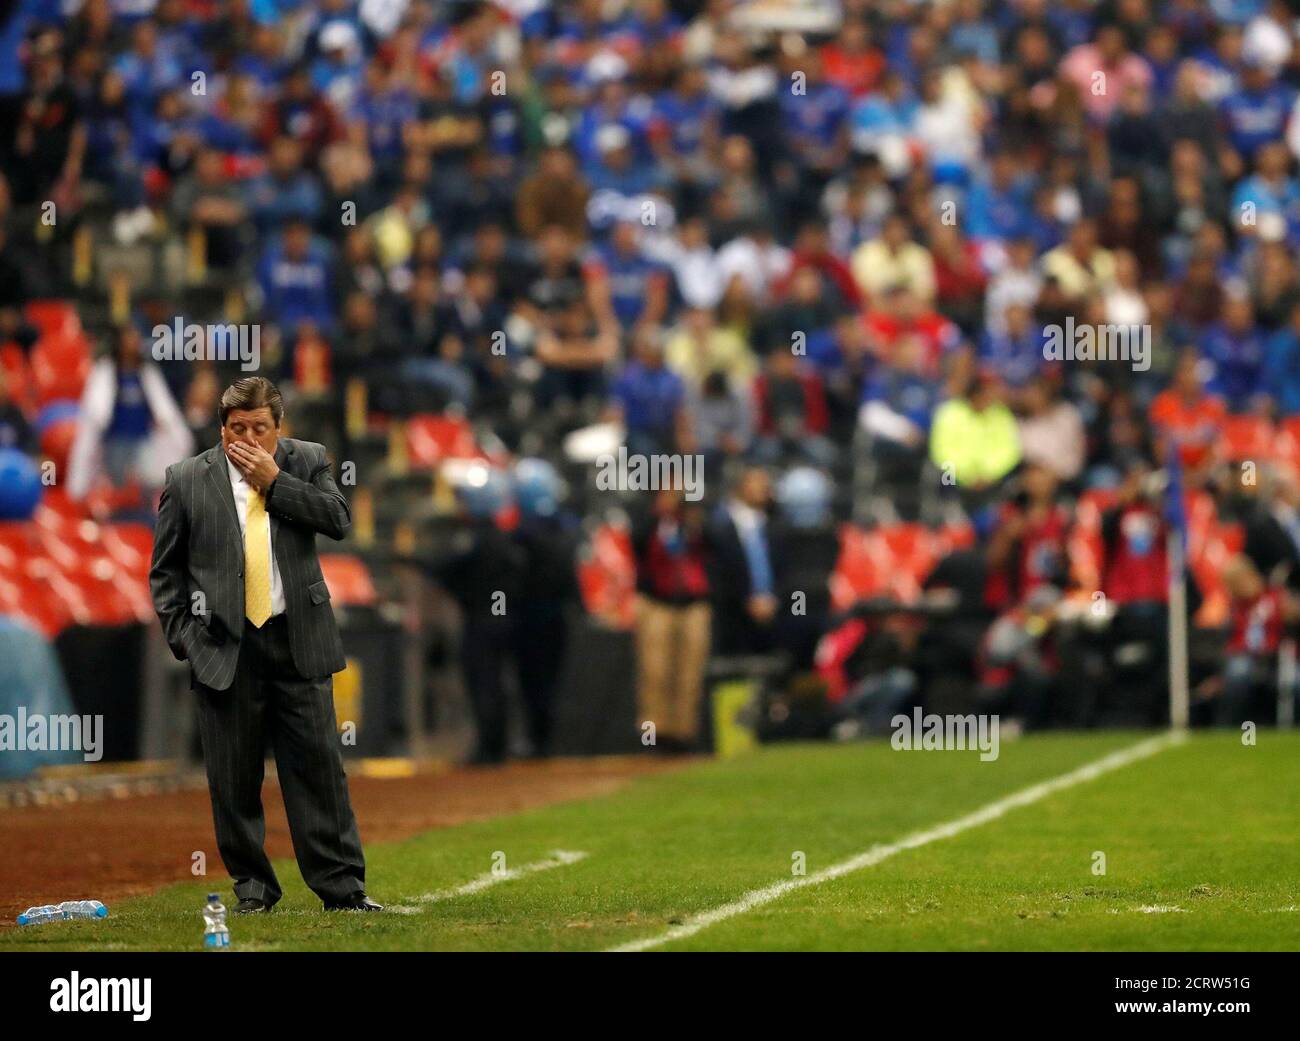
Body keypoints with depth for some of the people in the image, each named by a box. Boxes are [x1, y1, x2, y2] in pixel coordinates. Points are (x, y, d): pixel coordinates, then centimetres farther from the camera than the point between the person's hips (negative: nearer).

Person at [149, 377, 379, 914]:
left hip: (299, 644, 0)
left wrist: (274, 481, -11)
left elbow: (338, 520, -9)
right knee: (233, 781, 3)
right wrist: (183, 638, 0)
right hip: (225, 648, 0)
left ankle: (342, 887, 3)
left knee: (318, 768, 0)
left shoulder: (307, 462, 7)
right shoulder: (187, 480, 4)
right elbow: (165, 569, 9)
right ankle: (252, 888, 14)